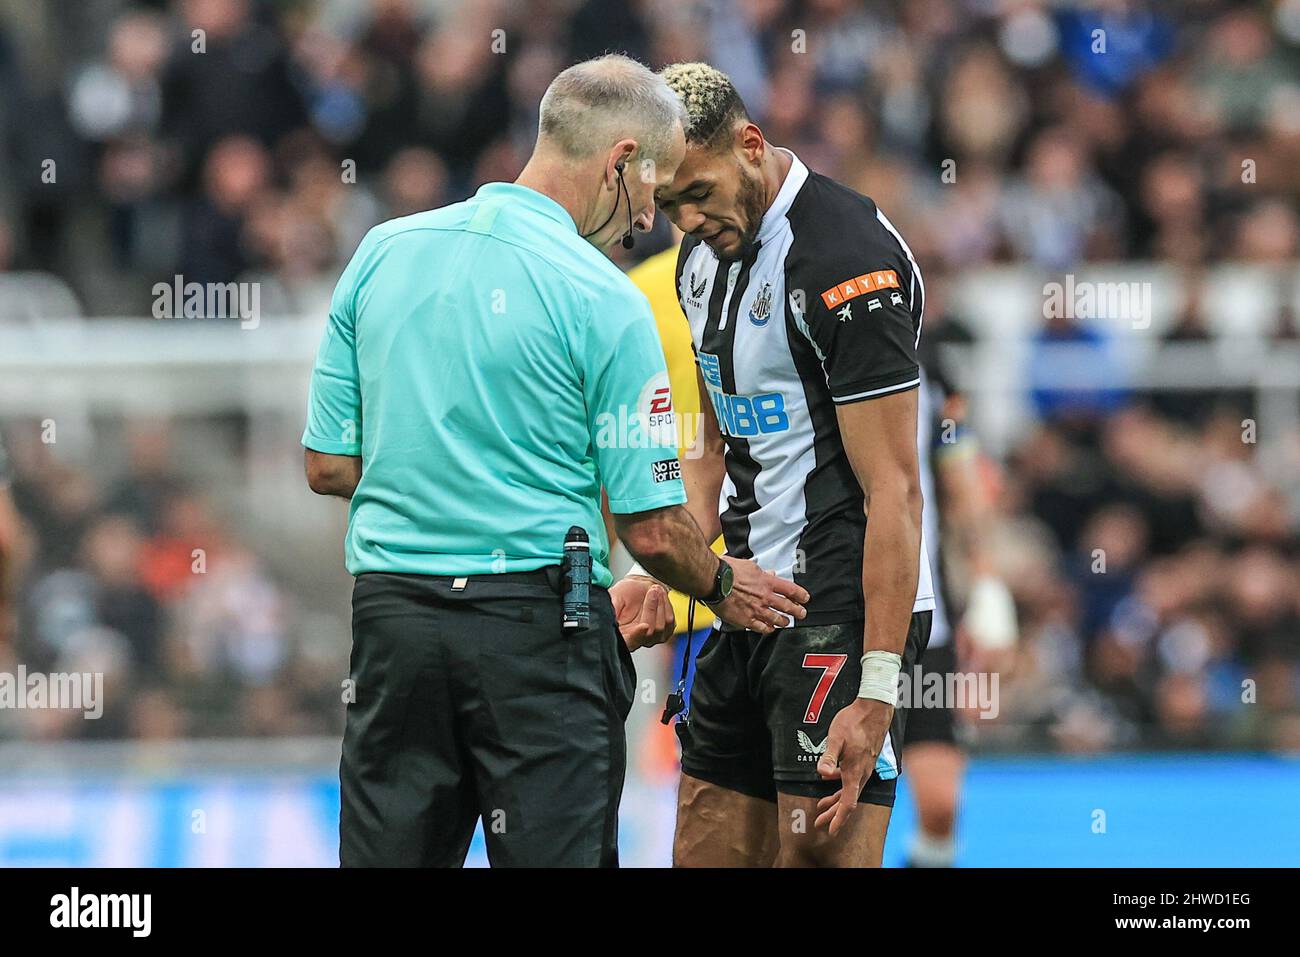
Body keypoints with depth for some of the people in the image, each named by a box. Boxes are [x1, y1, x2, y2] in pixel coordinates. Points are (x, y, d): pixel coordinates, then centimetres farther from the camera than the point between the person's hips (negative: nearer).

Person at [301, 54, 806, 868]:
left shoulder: (383, 253, 7)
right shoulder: (603, 300, -8)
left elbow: (329, 466, 10)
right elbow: (652, 527, -6)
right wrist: (721, 588, 14)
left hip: (390, 616, 5)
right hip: (535, 616, -5)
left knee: (389, 857, 8)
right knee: (554, 856, 0)